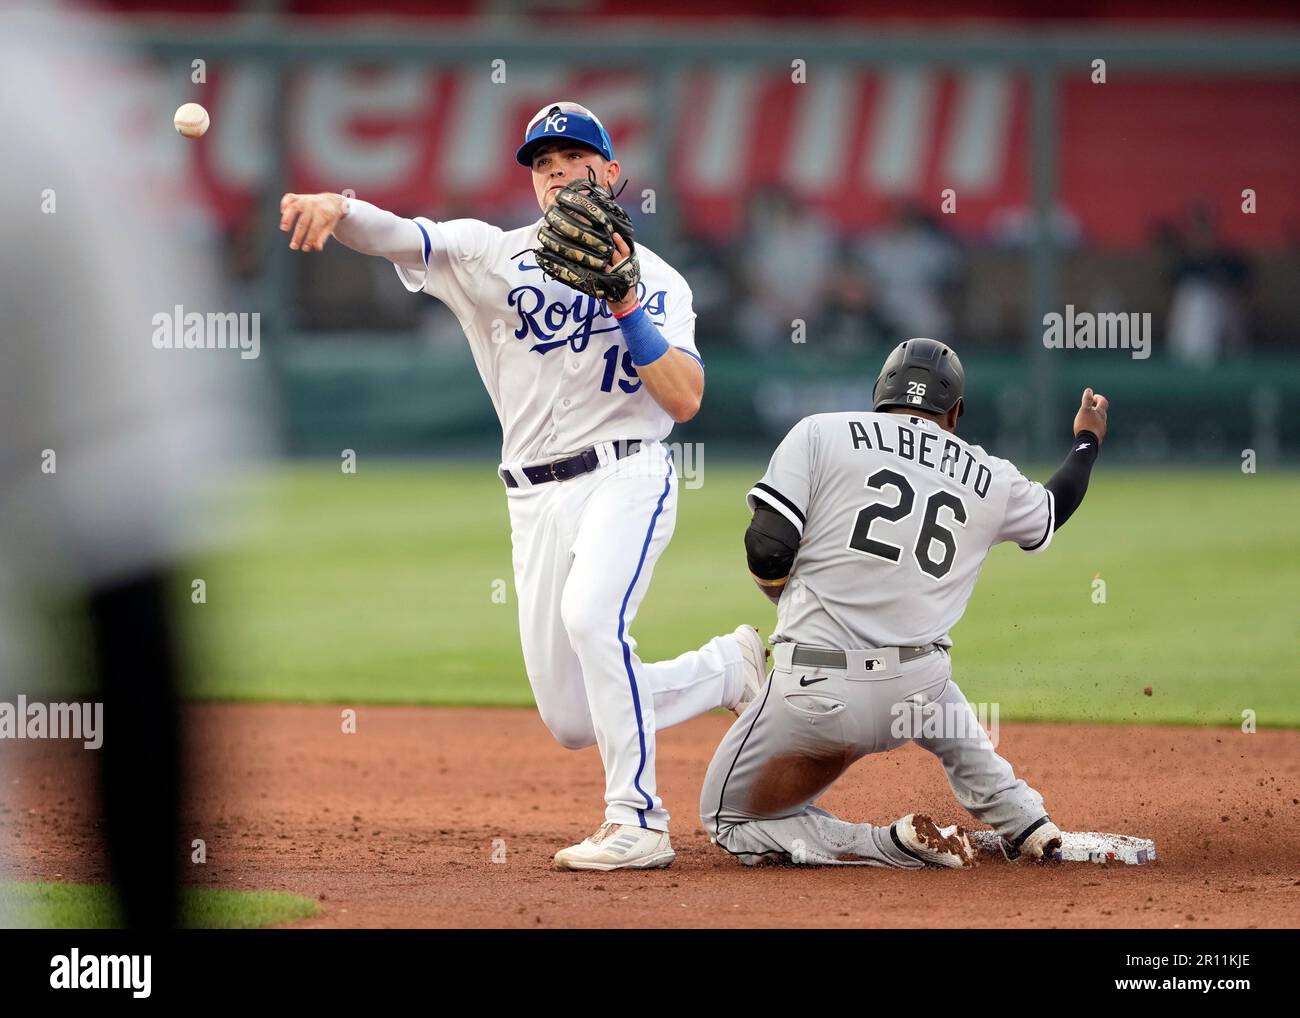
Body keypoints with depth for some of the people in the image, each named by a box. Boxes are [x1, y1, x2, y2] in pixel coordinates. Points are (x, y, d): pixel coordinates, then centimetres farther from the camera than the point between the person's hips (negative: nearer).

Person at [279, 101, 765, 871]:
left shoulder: (657, 281, 8)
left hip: (627, 477, -3)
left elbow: (684, 400, -5)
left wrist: (625, 306, -14)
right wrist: (336, 209, -31)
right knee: (573, 721, 1)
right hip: (536, 499, 3)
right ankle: (730, 667, 27)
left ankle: (639, 822, -26)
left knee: (591, 614, -34)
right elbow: (401, 236, -10)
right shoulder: (493, 254, 9)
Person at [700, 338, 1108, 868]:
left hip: (818, 701, -4)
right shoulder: (990, 480, 10)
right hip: (919, 693, 4)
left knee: (729, 821, 14)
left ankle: (895, 845, -6)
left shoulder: (819, 434, 0)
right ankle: (1024, 820, 26)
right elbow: (1053, 509, 33)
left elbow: (767, 550, -10)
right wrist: (1087, 440, 53)